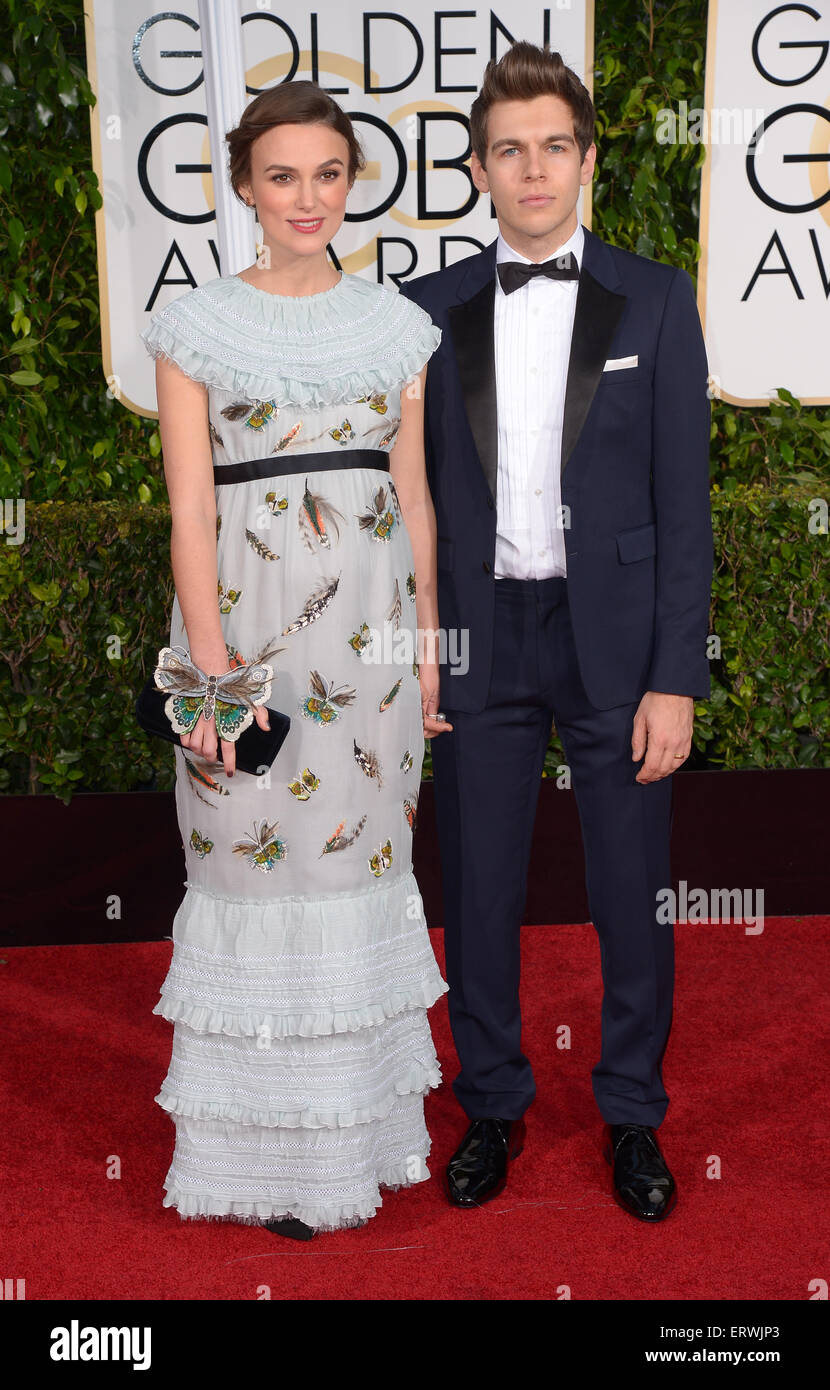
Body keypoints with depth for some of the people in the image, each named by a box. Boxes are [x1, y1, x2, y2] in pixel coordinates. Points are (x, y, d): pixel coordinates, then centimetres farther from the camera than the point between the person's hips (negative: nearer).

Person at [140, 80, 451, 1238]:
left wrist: (429, 643, 6)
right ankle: (267, 1149, 21)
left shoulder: (397, 325, 9)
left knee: (363, 850, 10)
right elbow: (191, 512, -6)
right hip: (248, 614, -2)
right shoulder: (198, 326, 0)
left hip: (370, 623, 3)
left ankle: (359, 1116, 29)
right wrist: (213, 669, -13)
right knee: (255, 861, 4)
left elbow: (415, 494, 9)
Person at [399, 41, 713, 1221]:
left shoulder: (655, 301, 1)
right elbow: (414, 492, 6)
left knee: (632, 897, 8)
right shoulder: (431, 309, 5)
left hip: (614, 639, -1)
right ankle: (493, 1105, 31)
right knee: (478, 894, 10)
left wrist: (674, 678, -8)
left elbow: (683, 502, -2)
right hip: (479, 642, 2)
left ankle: (634, 1117, 29)